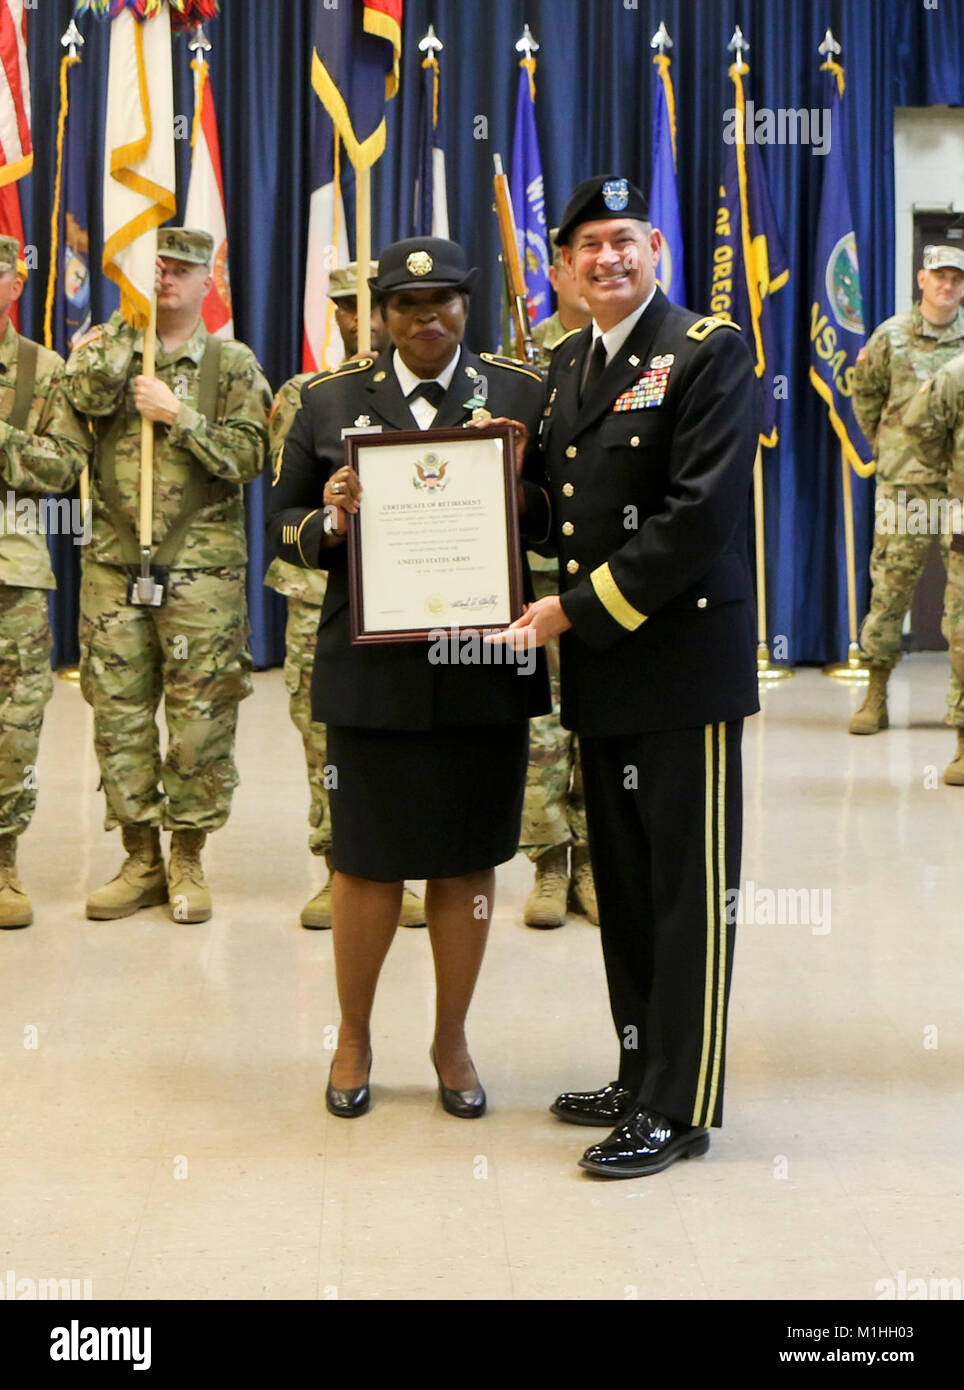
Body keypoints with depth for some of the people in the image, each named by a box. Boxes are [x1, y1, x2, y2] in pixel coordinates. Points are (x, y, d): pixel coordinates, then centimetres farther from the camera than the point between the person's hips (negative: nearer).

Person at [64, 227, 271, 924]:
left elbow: (249, 454, -5)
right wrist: (130, 316, -9)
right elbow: (87, 395, -12)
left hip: (202, 572, -2)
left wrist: (178, 415, -12)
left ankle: (188, 861, 12)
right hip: (114, 568, 2)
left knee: (200, 722, -1)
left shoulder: (232, 365, 6)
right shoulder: (112, 349, 11)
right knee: (119, 716, 4)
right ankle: (141, 860, 15)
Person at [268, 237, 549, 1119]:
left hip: (486, 671, 0)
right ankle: (354, 1037, 27)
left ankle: (452, 1040, 26)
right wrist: (330, 522, -13)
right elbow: (284, 525, 8)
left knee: (468, 861, 9)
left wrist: (506, 493, -16)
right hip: (372, 671, 0)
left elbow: (564, 516, 4)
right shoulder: (330, 401, 7)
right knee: (367, 862, 7)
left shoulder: (523, 394, 6)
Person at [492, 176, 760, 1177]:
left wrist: (580, 607, -16)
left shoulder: (708, 352, -8)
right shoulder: (566, 367, 15)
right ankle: (642, 1077, 26)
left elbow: (698, 515, -17)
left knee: (689, 889, -1)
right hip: (600, 671, 8)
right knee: (622, 887, 14)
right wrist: (552, 608, 0)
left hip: (684, 654, -7)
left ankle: (679, 1106, 6)